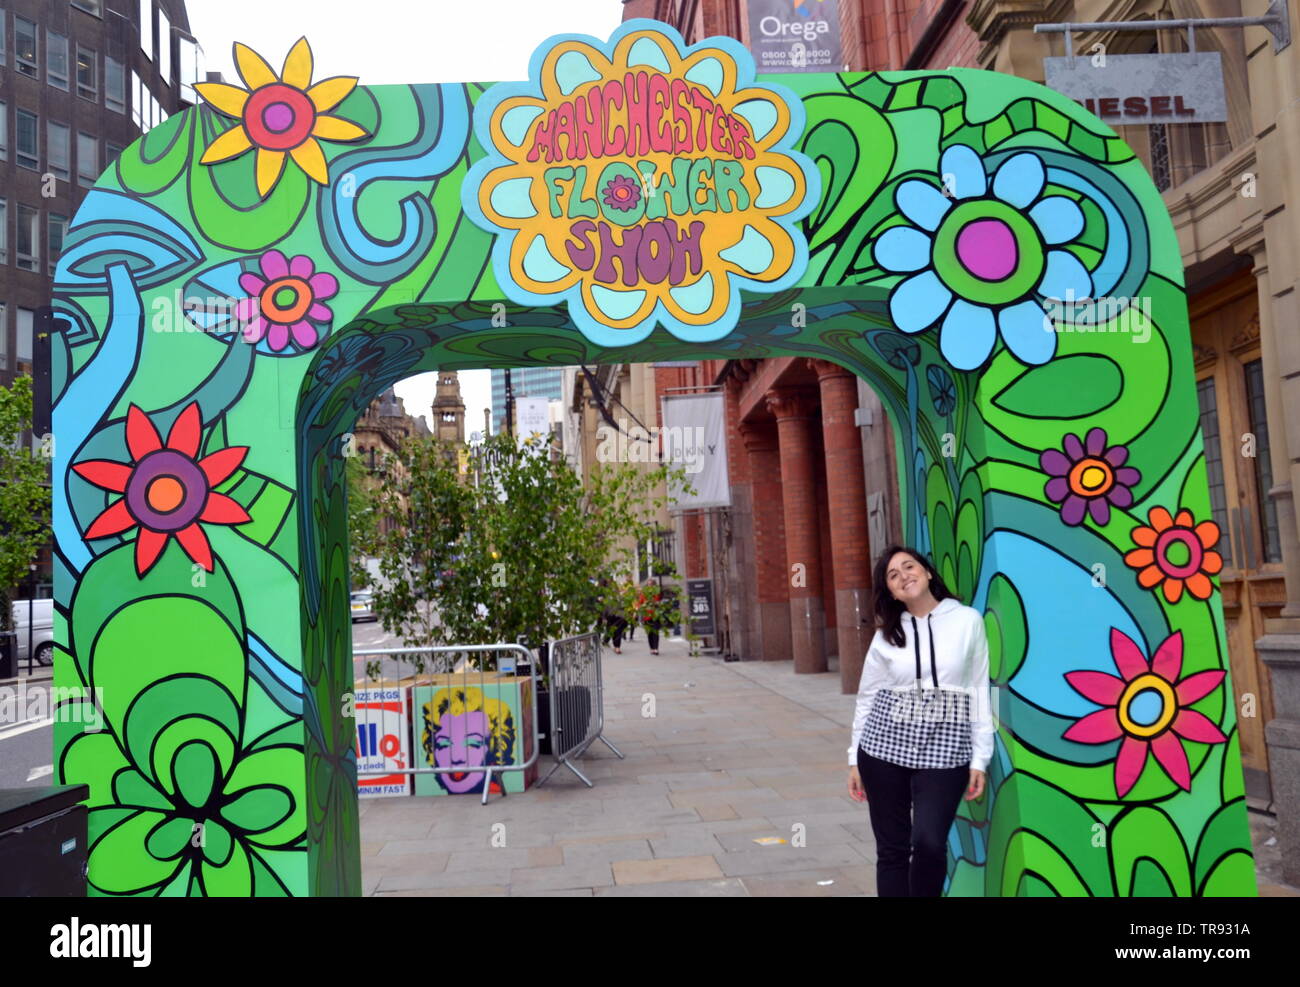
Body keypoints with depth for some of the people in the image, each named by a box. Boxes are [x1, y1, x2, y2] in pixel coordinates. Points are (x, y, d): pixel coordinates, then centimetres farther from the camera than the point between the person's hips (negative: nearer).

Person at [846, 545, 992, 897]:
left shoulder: (967, 620, 2)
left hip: (944, 750, -2)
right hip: (884, 747, 2)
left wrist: (979, 758, 0)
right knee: (892, 849, 5)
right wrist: (855, 757, 9)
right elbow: (866, 698, 11)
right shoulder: (887, 634, 5)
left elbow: (979, 692, 3)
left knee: (929, 843, -14)